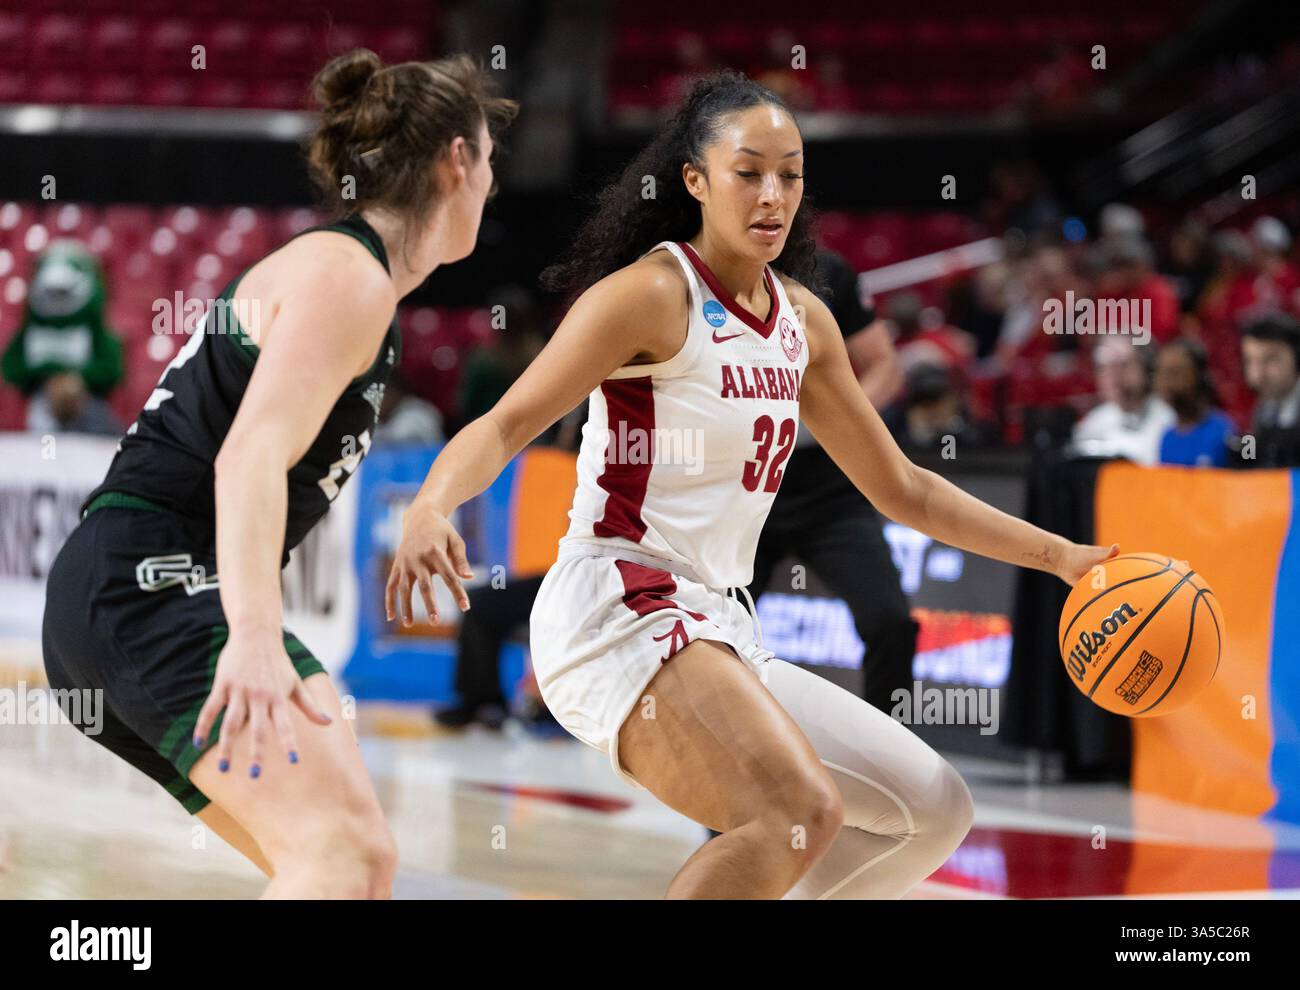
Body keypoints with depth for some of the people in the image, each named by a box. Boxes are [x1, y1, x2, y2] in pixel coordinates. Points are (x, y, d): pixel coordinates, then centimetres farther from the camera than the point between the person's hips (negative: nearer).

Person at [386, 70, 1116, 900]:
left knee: (932, 810, 10)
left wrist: (1059, 556, 20)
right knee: (799, 810, -30)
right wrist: (429, 510, -38)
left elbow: (901, 489, 23)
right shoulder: (652, 294, -9)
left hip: (717, 629, 9)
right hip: (617, 612, -9)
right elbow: (503, 426, -18)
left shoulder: (803, 320, 13)